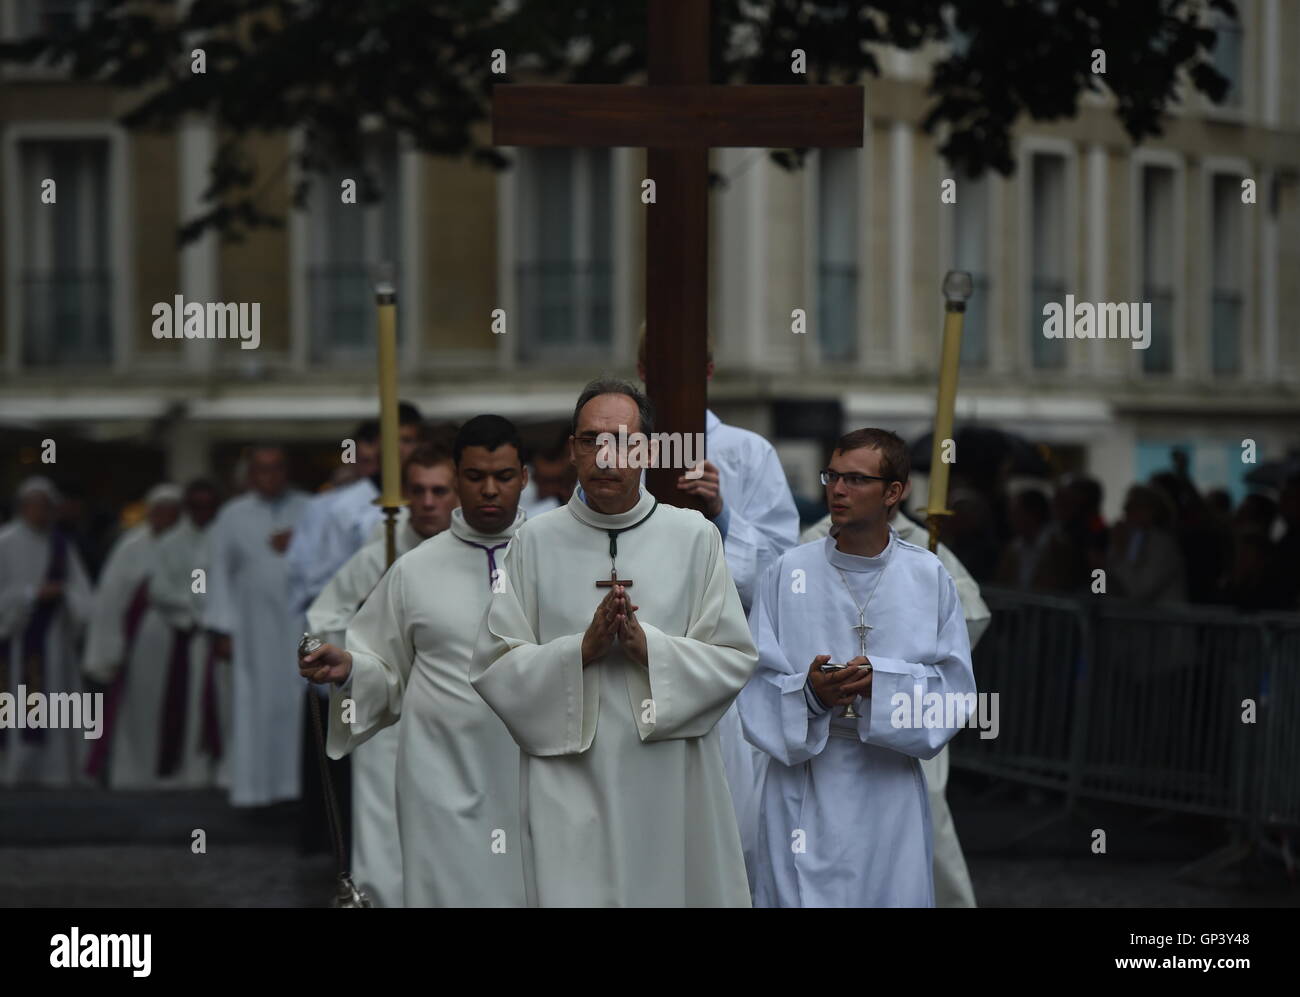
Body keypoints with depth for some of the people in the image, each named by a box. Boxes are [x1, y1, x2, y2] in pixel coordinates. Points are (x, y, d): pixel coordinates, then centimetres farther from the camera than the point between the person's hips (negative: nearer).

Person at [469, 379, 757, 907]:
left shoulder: (694, 537, 4)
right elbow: (492, 669, -1)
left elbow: (734, 659, 0)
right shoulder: (535, 543, 3)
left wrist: (650, 647, -15)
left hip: (673, 784, 1)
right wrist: (580, 651, -15)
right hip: (570, 789, -1)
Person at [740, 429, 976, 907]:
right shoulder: (789, 572, 1)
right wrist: (808, 692, -20)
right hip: (806, 782, -1)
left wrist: (883, 680, -17)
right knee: (804, 895, -2)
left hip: (891, 782, 1)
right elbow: (757, 686, 0)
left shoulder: (929, 576, 2)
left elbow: (955, 685, 0)